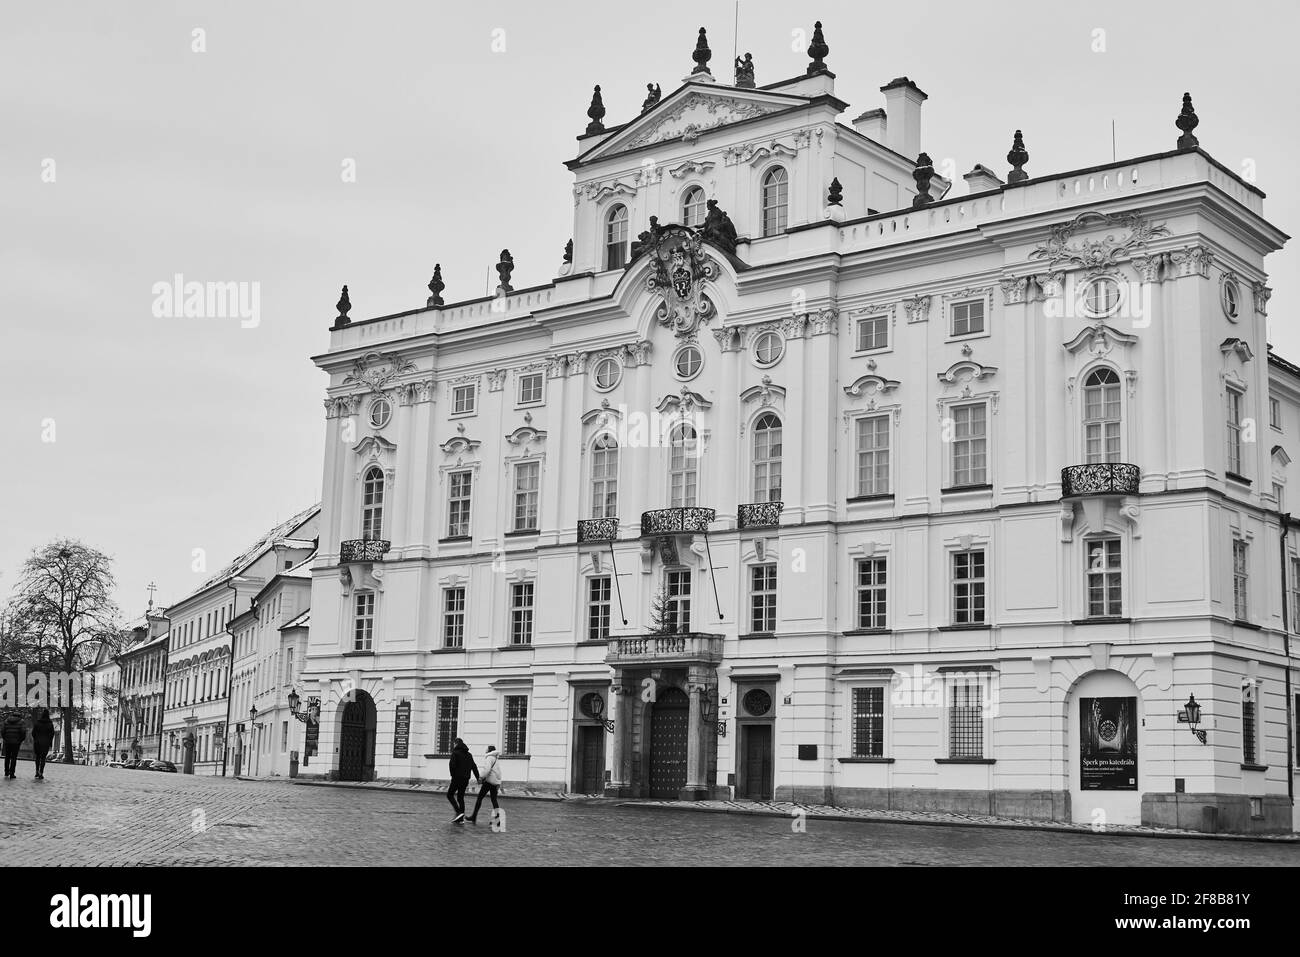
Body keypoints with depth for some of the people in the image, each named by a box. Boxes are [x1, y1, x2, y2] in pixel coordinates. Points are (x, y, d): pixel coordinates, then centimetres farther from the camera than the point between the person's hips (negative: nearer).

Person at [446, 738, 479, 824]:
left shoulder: (455, 753, -7)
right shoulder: (468, 754, 13)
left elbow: (452, 765, -17)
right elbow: (474, 767, 14)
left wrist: (453, 775, -4)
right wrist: (478, 778, 15)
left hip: (457, 778, -7)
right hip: (466, 779, 7)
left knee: (450, 795, 4)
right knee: (460, 797, 12)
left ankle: (458, 812, -14)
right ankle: (461, 819, 9)